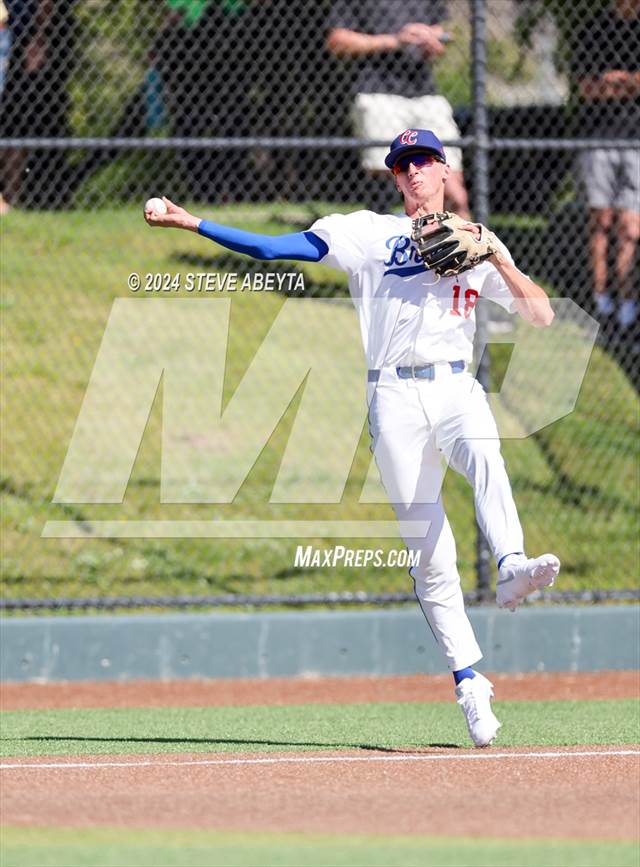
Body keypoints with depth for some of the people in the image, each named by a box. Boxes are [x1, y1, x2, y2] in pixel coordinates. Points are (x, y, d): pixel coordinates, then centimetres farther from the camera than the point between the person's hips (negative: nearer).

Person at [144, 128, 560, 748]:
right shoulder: (367, 233, 14)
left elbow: (540, 315, 11)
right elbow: (275, 248, 7)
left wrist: (498, 259, -5)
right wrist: (191, 224, -2)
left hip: (456, 388, 0)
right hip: (395, 397, 0)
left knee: (483, 456, -36)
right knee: (430, 553, -5)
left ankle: (512, 568, -54)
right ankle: (469, 684, -1)